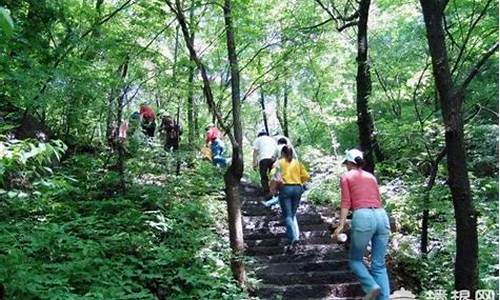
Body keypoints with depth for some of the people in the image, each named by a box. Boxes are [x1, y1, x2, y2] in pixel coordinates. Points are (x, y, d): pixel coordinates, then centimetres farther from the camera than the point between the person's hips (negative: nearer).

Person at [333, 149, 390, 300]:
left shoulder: (346, 177, 9)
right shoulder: (371, 176, 23)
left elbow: (346, 202, -1)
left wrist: (341, 225, -6)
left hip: (363, 217, -5)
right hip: (381, 216, 5)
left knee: (355, 259, 13)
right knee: (379, 265, 9)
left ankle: (372, 286, -8)